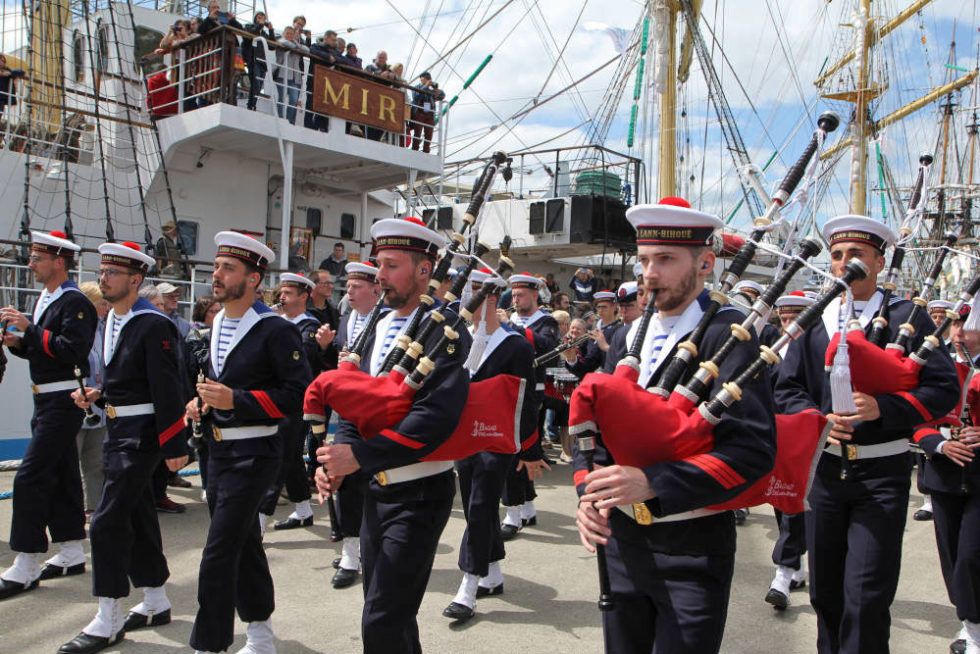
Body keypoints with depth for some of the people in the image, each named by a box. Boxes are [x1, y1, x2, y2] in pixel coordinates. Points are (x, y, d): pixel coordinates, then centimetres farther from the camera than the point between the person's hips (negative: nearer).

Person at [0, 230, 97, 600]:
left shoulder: (75, 303, -14)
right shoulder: (45, 299, 15)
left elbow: (74, 350, -25)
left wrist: (30, 329, -22)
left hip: (62, 401, -10)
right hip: (47, 400, 10)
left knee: (30, 477, -9)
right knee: (60, 476, 14)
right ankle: (71, 555, 23)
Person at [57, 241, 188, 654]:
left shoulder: (153, 325, -17)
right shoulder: (113, 320, 11)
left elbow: (167, 389, -19)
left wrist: (174, 446, -19)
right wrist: (98, 395, 1)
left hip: (140, 434, -9)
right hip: (119, 431, 9)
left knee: (108, 523, -7)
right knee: (136, 517, 16)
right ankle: (155, 604, 29)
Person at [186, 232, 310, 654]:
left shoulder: (276, 331, -15)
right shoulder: (217, 324, 10)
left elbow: (300, 393, -19)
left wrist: (237, 400, -23)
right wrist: (202, 401, 5)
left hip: (252, 455, -8)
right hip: (219, 450, 9)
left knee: (217, 557, -7)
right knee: (243, 545, 18)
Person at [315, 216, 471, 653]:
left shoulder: (445, 330, -15)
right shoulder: (378, 328, 9)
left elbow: (437, 415, -27)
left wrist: (360, 456, -26)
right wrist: (334, 458, -5)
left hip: (419, 493, -8)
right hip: (377, 489, 8)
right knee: (392, 614, 20)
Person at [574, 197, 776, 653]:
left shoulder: (728, 335, -12)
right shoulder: (626, 337, 7)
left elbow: (752, 447, -21)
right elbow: (591, 426, 10)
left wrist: (652, 483, -28)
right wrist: (588, 492, -8)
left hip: (692, 550, -5)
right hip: (622, 539, 6)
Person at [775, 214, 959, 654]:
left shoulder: (907, 316, -2)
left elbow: (944, 388, -7)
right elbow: (787, 388, 6)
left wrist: (884, 408, -21)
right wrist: (818, 419, -12)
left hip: (882, 472, -3)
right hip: (824, 466, 4)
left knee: (867, 596, -4)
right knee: (825, 589, 15)